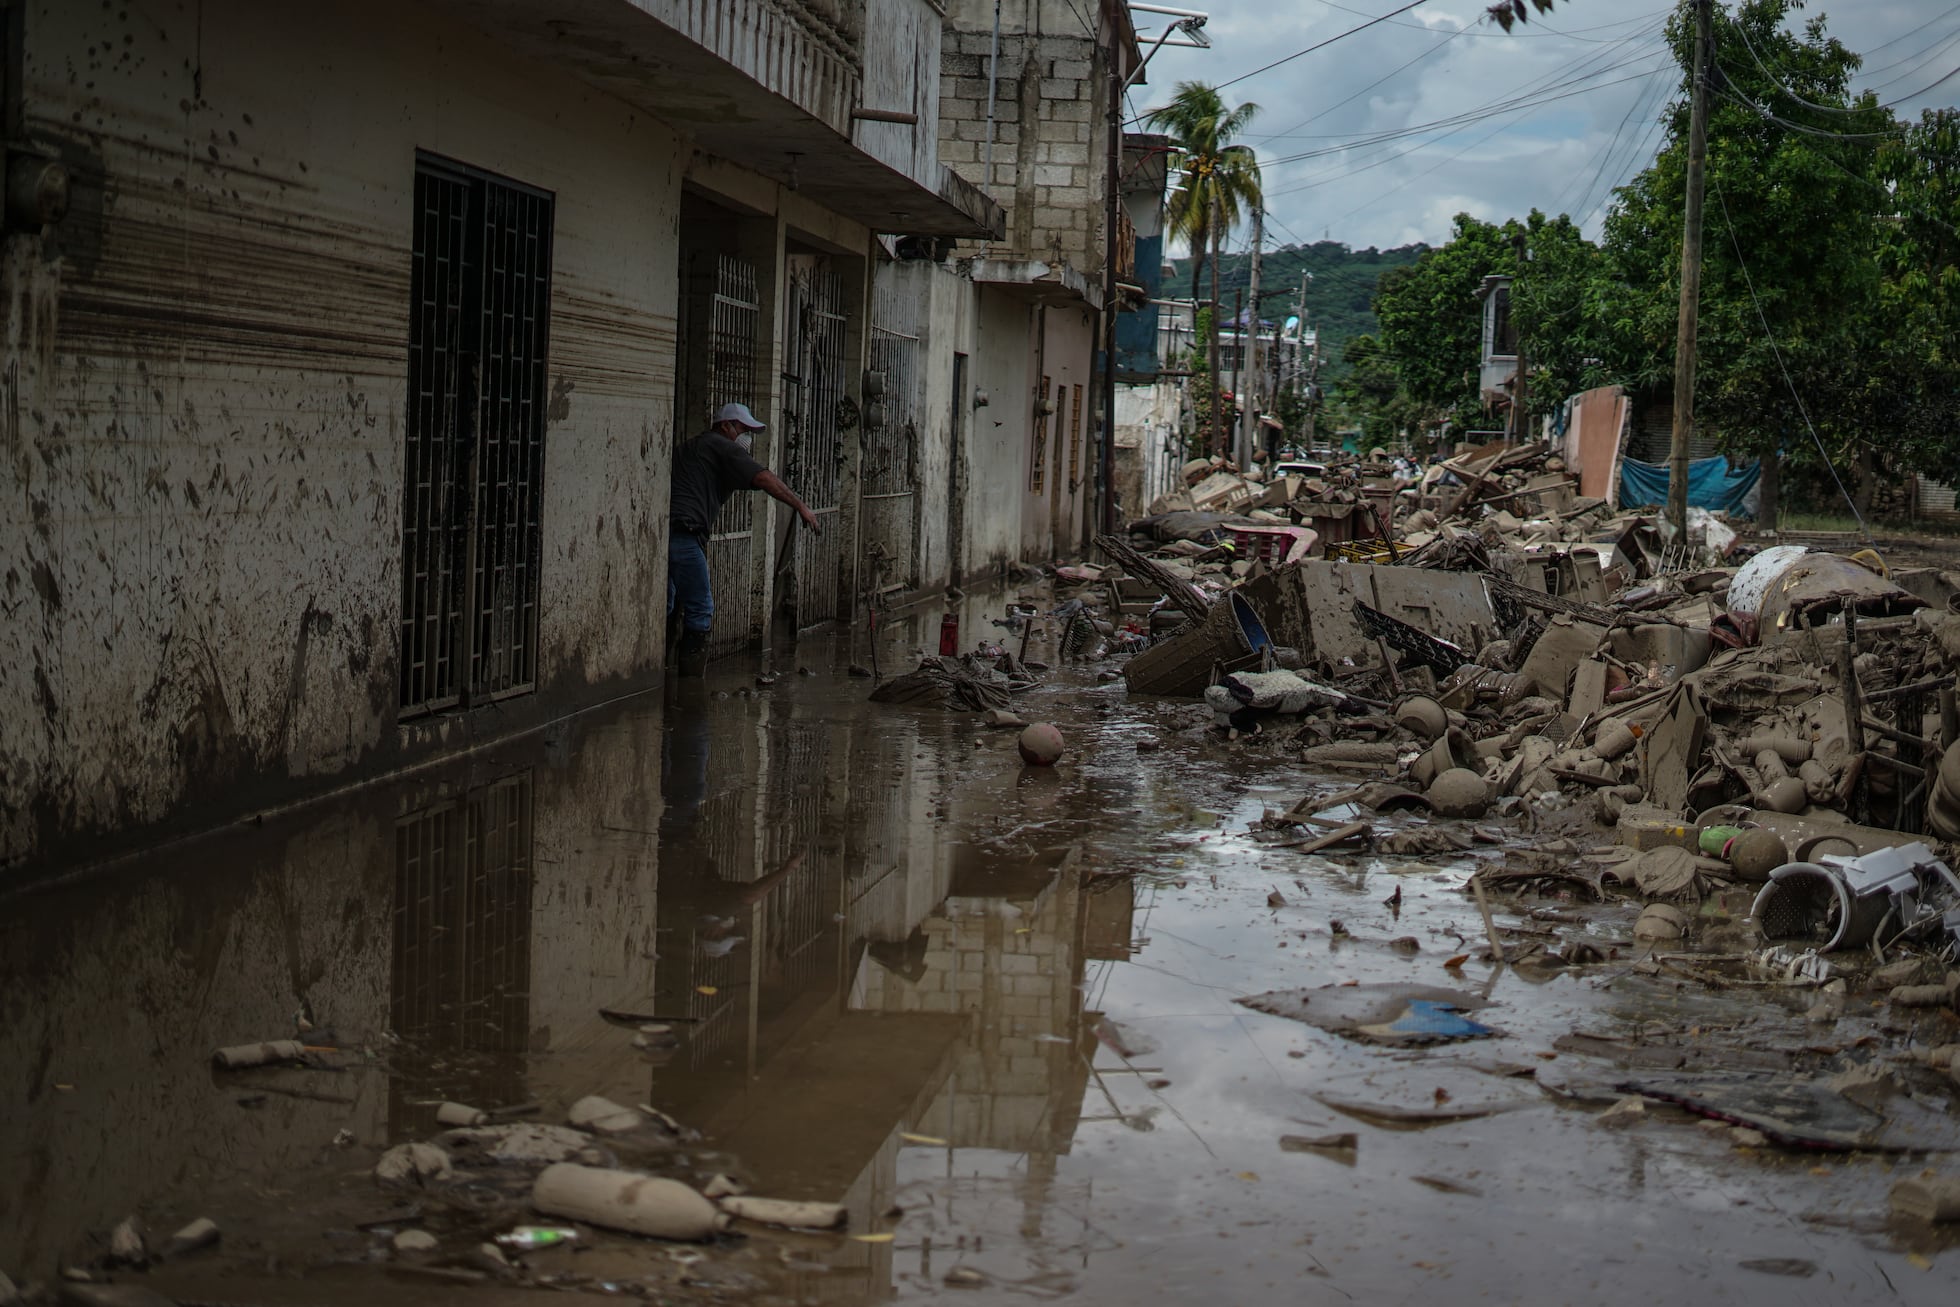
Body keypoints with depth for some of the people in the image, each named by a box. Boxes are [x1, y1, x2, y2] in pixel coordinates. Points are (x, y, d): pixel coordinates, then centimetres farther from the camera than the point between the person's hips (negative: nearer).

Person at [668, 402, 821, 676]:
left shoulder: (689, 448, 31)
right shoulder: (722, 447, 2)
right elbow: (764, 478, -9)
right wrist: (801, 506, -10)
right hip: (682, 532, -9)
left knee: (664, 608, 20)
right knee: (700, 610, -2)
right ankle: (692, 681, -3)